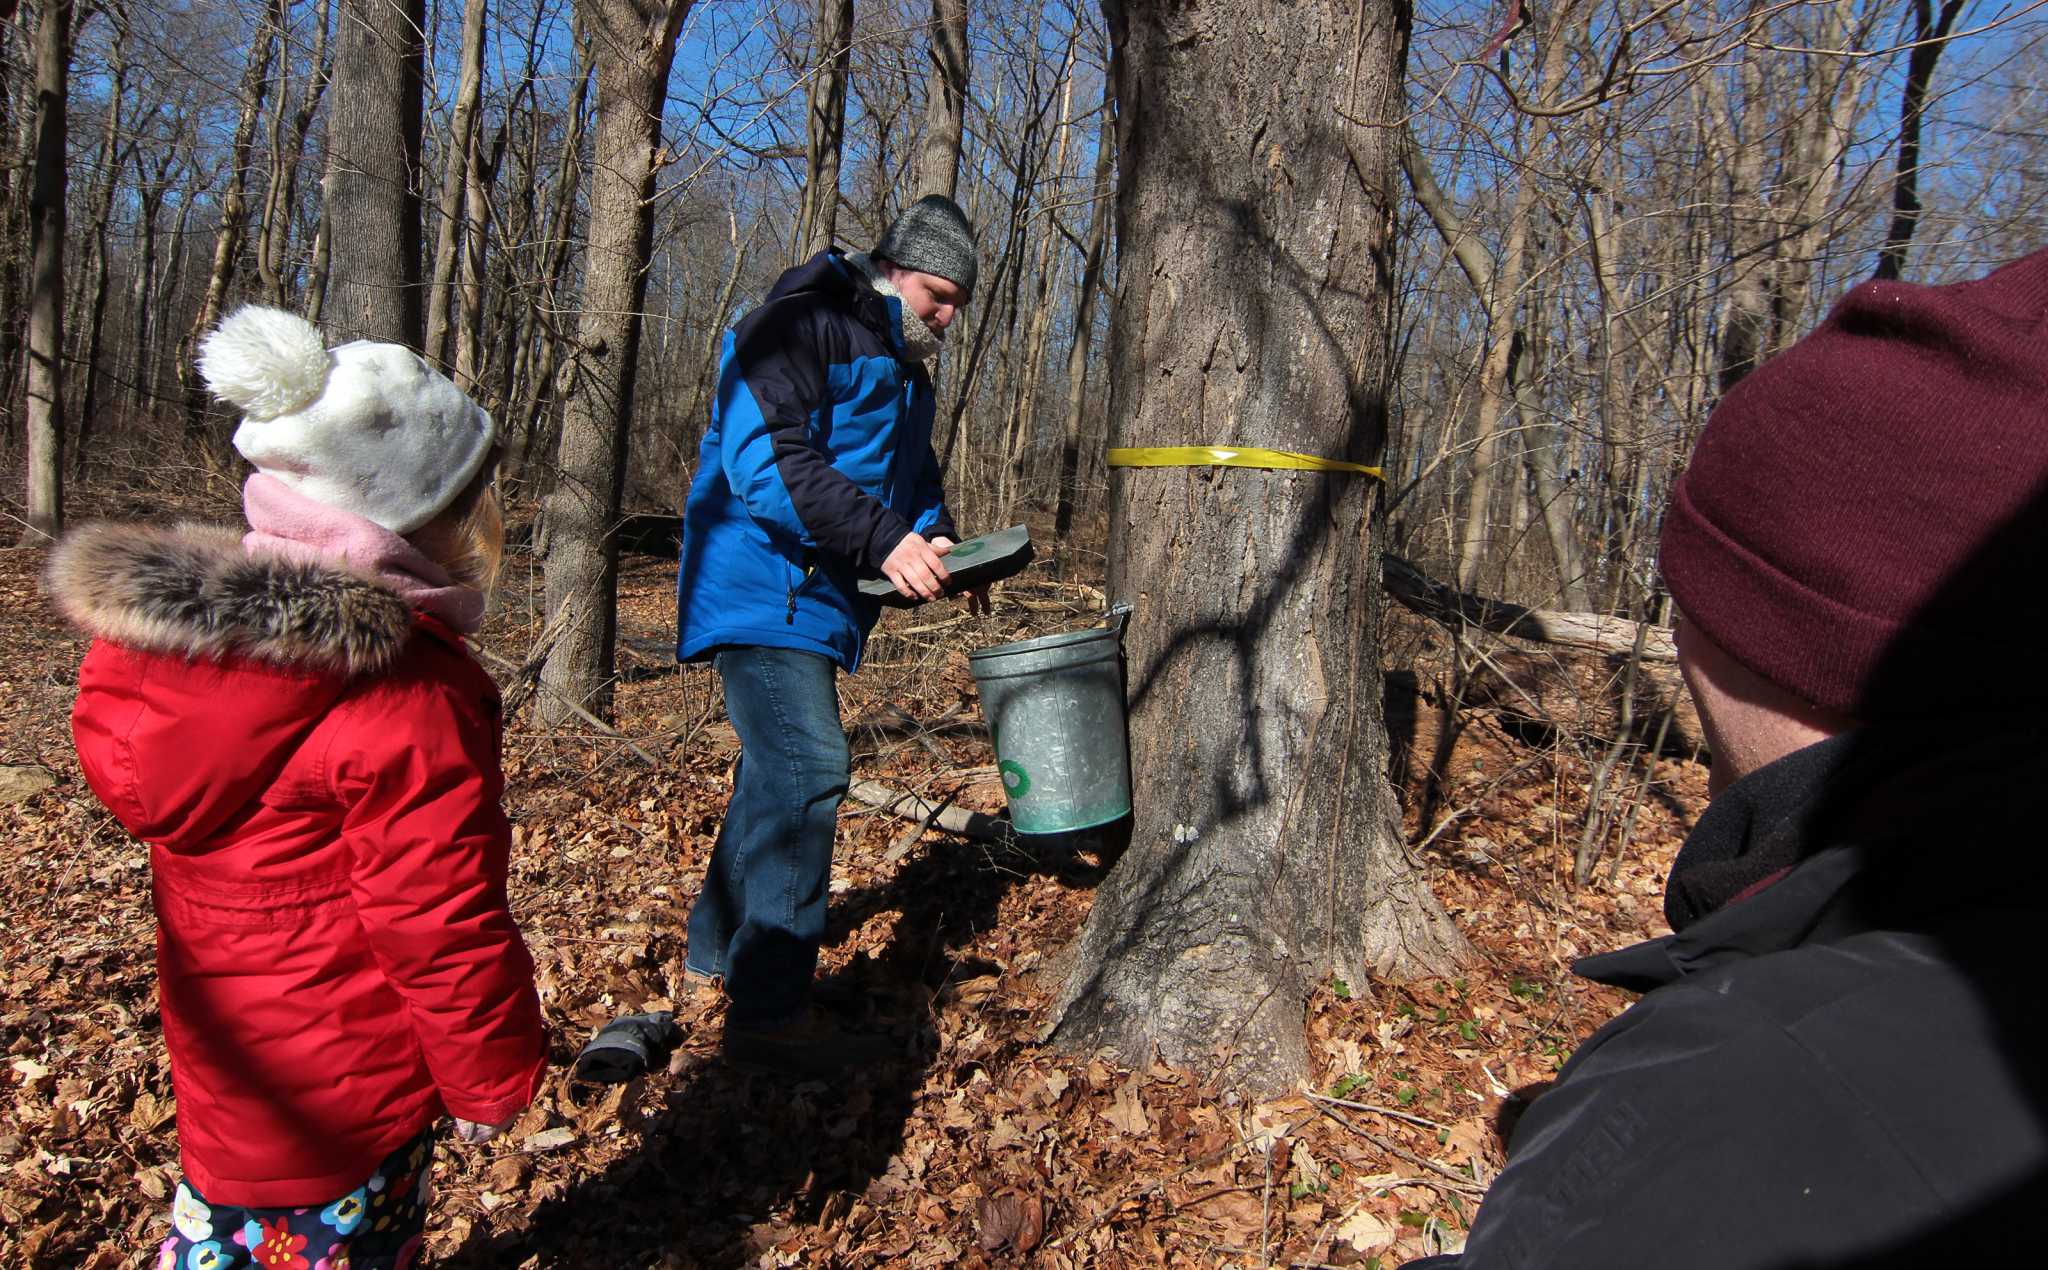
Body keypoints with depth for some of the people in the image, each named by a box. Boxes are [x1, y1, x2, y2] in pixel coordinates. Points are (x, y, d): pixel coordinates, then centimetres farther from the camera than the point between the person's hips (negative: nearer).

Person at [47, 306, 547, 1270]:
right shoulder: (406, 697, -28)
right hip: (345, 1081, -7)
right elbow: (443, 921, -23)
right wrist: (492, 1078, -8)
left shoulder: (159, 639, -1)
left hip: (214, 1051, 8)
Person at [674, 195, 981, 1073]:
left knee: (780, 768, 17)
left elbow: (912, 478, 25)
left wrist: (935, 540, 4)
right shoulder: (803, 327, -12)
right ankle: (768, 1013, -14)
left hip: (816, 597, 10)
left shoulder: (904, 370, 18)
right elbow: (765, 461, -24)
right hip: (763, 582, -10)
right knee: (805, 769, -19)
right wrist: (882, 539, -31)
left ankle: (718, 946, 35)